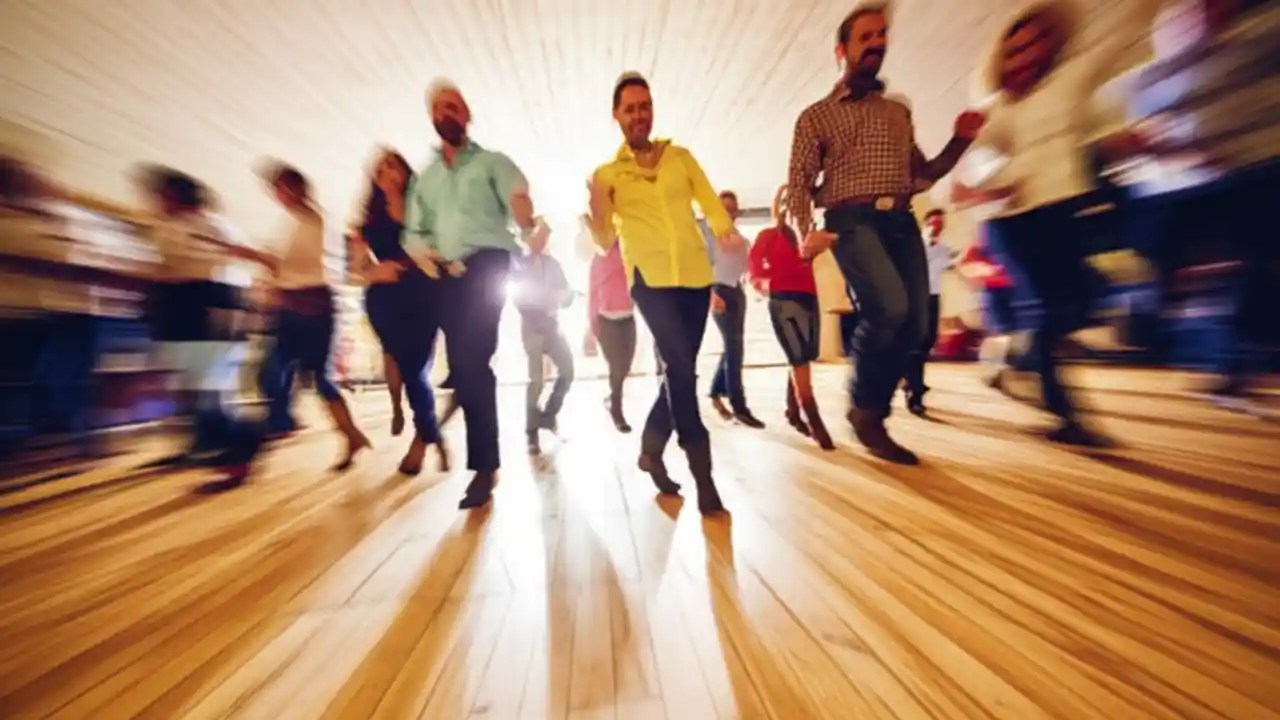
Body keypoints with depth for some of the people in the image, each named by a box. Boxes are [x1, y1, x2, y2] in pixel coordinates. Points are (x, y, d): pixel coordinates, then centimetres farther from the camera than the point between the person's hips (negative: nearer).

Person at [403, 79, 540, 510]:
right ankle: (487, 460, 17)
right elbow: (412, 231, 21)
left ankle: (483, 465, -7)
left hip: (487, 265, -5)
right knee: (462, 364, 2)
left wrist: (527, 224, -29)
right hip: (447, 275, 5)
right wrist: (423, 252, -2)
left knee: (472, 360, -18)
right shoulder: (425, 177, 25)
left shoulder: (492, 162, 12)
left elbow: (519, 200, -6)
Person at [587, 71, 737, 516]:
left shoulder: (681, 157, 17)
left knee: (679, 370, 5)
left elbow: (711, 202, 9)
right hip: (649, 278, -3)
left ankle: (651, 448, 26)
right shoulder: (607, 173, 11)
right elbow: (606, 241, 5)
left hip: (696, 275, 4)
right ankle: (702, 472, -4)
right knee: (680, 366, -18)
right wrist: (596, 210, -13)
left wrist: (724, 230, -10)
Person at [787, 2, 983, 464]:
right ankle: (864, 406, -5)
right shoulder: (816, 115, 13)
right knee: (889, 307, -28)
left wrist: (961, 140, 7)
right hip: (852, 221, -5)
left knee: (914, 325, -4)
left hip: (901, 222, 6)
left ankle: (872, 415, 13)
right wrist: (805, 233, -17)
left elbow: (921, 176, 25)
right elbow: (800, 181, 2)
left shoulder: (898, 112, 26)